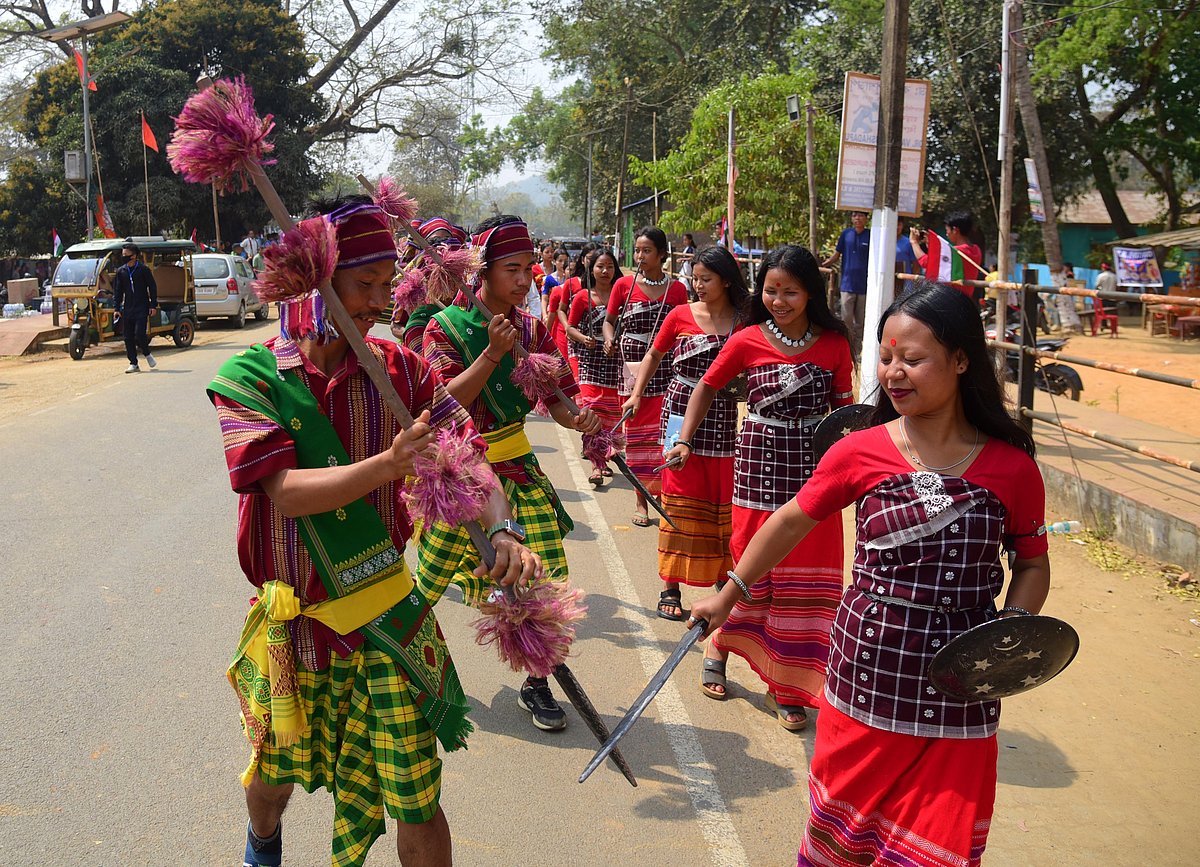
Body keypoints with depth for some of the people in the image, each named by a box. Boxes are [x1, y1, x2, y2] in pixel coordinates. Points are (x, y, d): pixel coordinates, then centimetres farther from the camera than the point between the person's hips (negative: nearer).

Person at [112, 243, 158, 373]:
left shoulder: (143, 269, -2)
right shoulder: (121, 271, 9)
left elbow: (152, 287, 2)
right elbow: (117, 291, 14)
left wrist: (153, 305, -4)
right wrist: (116, 308, 6)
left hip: (142, 308, -4)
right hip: (127, 309, 4)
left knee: (139, 334, -15)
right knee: (128, 338, 2)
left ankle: (147, 354, 12)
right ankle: (133, 364, 10)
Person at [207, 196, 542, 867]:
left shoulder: (400, 369, -3)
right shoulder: (248, 378, -10)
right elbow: (286, 491, -22)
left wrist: (502, 530, -26)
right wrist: (390, 463, -35)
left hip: (391, 620, 1)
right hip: (294, 627, 0)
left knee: (418, 805, 2)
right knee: (276, 773, 23)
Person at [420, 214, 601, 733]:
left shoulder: (532, 330, 2)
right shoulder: (446, 327, -9)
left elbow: (557, 398, 1)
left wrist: (577, 419, -21)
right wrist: (493, 352, -26)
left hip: (517, 469, 3)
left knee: (547, 577, -3)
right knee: (430, 581, 8)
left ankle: (536, 685, 16)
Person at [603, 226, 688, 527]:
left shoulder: (677, 289, 3)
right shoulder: (624, 285, 3)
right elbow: (609, 320, 11)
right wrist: (610, 339, -10)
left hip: (666, 371, -1)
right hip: (632, 369, 1)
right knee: (636, 434, 6)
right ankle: (641, 502, 17)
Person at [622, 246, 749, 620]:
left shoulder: (744, 323, 0)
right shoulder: (681, 316, 1)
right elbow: (654, 355, 14)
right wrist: (636, 393, 5)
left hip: (724, 418, 0)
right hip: (682, 412, 0)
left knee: (724, 500, 6)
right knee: (681, 499, 2)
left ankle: (725, 581, 21)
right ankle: (671, 588, 10)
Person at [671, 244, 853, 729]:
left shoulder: (834, 344, 0)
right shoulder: (747, 342, -2)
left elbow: (844, 410, 7)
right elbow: (707, 387, 11)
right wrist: (685, 440, 5)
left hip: (814, 468, 1)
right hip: (759, 462, -1)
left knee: (805, 576, 4)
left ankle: (785, 687, 16)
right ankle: (718, 649, 30)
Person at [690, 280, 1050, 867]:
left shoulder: (1012, 468, -7)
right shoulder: (860, 454, -7)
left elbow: (1033, 564, 8)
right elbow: (792, 522, 6)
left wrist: (1013, 624, -11)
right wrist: (727, 596, 12)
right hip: (866, 682, 1)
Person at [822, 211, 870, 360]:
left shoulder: (870, 235, 1)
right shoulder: (846, 234, 5)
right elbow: (837, 255, 8)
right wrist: (822, 265, -6)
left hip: (864, 284, 0)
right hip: (848, 283, 0)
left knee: (860, 320, 7)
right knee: (847, 319, -2)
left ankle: (857, 351, 16)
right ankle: (848, 351, 8)